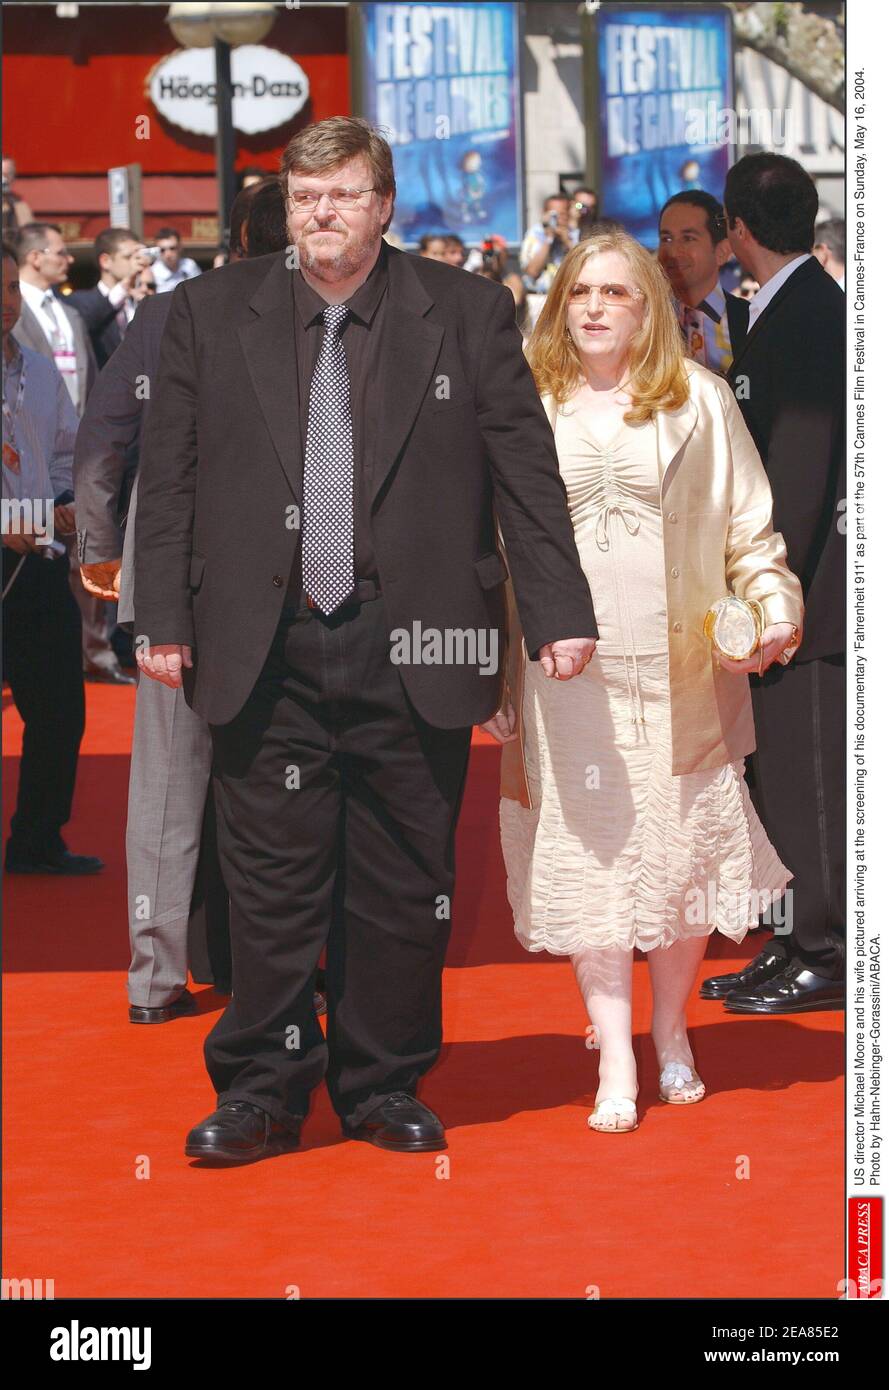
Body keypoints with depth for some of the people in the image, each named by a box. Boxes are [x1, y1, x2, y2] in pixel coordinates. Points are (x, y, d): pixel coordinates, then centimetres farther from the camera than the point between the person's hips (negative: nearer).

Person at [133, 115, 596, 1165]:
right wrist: (163, 619, 1)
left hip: (412, 651, 0)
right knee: (272, 881, 1)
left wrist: (559, 614, -2)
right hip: (265, 655, 0)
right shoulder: (210, 313, 7)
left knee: (402, 883, 6)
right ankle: (261, 1095, 11)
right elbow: (169, 480, 7)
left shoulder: (468, 313, 4)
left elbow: (526, 474, 4)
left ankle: (384, 1086, 19)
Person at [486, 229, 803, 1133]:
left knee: (683, 850, 2)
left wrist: (773, 603, -8)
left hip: (681, 671, 0)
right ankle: (614, 1063, 1)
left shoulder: (697, 399, 6)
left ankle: (670, 1029, 23)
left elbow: (746, 525, 8)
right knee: (586, 857, -4)